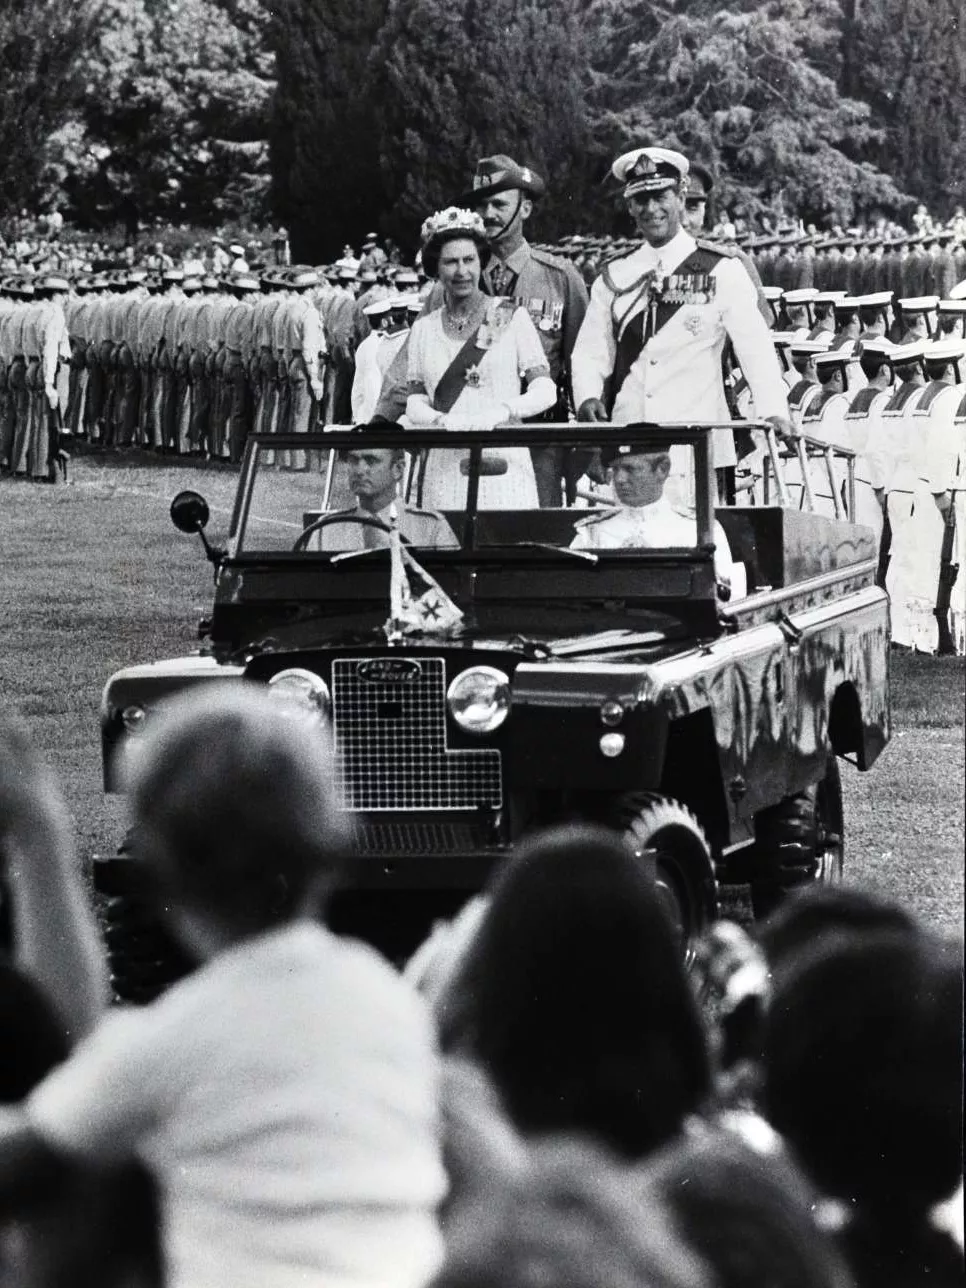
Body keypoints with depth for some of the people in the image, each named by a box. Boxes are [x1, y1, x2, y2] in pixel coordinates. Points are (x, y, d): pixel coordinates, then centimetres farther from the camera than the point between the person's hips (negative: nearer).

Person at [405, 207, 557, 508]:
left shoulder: (511, 317, 6)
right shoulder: (423, 329, 13)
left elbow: (545, 391, -1)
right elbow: (415, 404, 8)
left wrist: (502, 412, -19)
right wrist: (443, 420, -14)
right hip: (445, 470, 2)